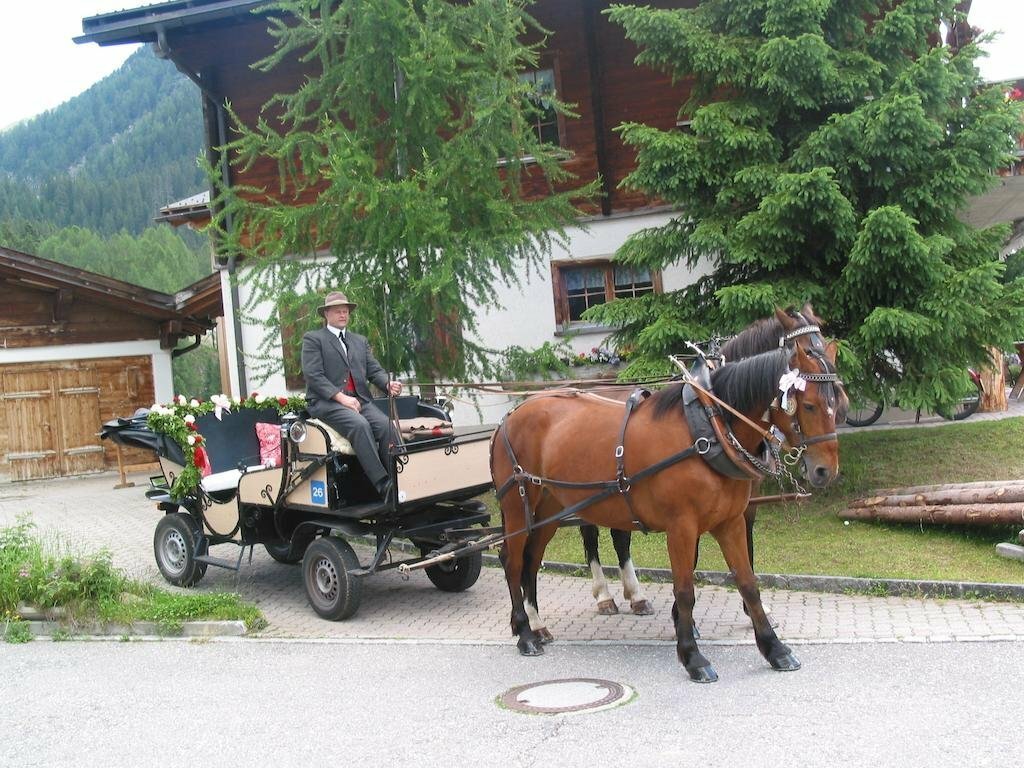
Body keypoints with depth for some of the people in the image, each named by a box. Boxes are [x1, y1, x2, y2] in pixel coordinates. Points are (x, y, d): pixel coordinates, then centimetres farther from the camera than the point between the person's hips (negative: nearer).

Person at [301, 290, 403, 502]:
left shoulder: (360, 341, 25)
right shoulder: (313, 339, 7)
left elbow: (374, 370, 15)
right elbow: (313, 375, -5)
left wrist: (389, 384, -9)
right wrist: (341, 397, -17)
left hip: (359, 399, 5)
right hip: (325, 402, -5)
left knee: (385, 424, -26)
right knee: (360, 425, -34)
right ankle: (383, 485, -38)